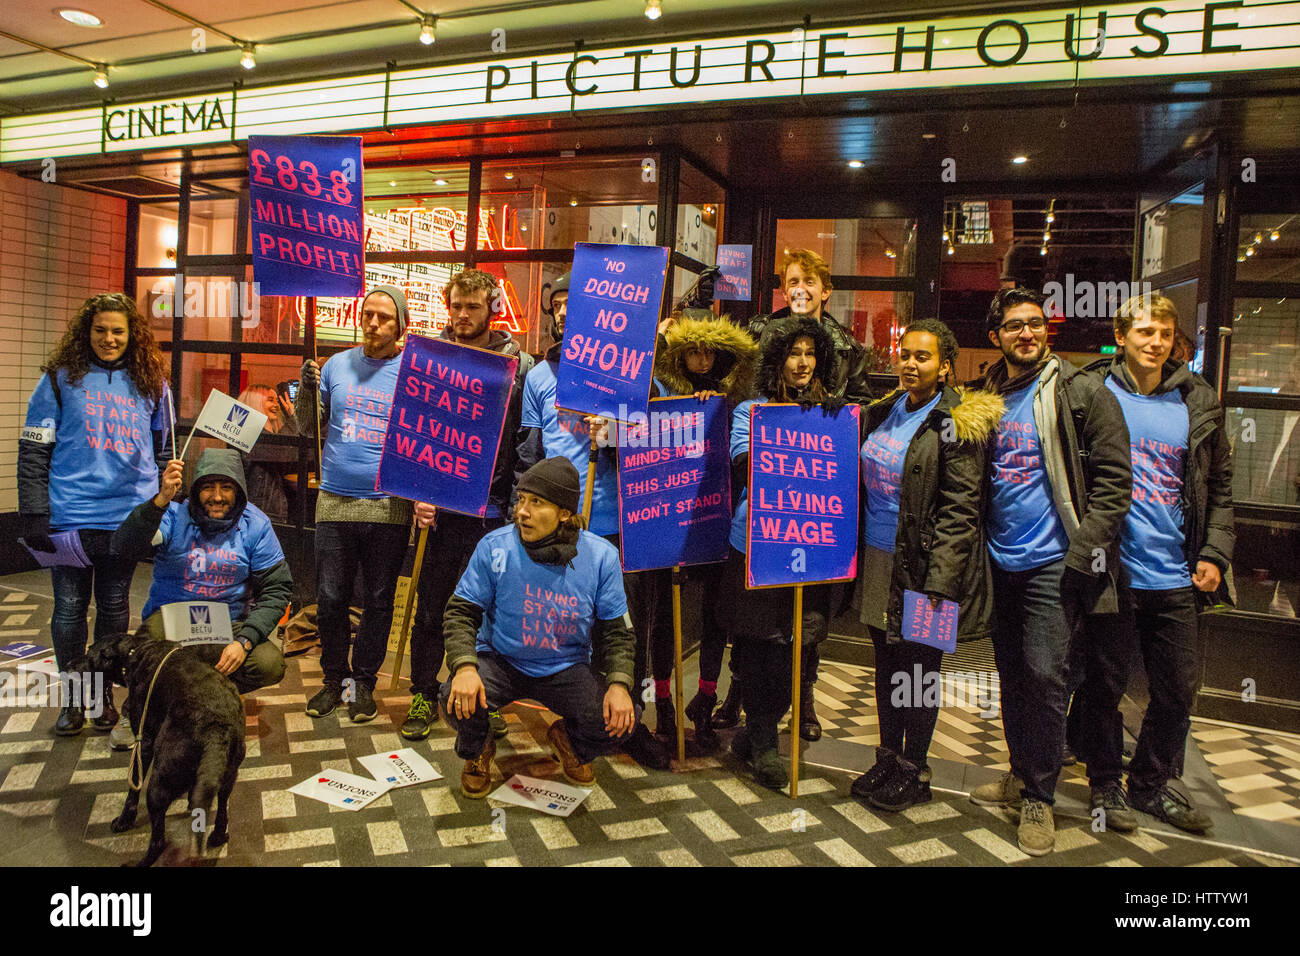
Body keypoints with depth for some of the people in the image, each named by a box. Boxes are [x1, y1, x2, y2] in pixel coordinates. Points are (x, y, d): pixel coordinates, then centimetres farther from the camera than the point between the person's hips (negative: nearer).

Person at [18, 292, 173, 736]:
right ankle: (72, 697, 21)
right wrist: (34, 515, -7)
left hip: (128, 517, 2)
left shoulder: (151, 384, 8)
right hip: (70, 516, -1)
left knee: (114, 608, 10)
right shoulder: (61, 378, 1)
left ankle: (104, 694, 24)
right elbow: (34, 451, 0)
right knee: (69, 608, 5)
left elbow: (164, 453, 14)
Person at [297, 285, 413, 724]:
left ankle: (364, 681, 24)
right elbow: (309, 428, 12)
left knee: (378, 601, 8)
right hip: (336, 502, 2)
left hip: (389, 505, -2)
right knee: (330, 598, 7)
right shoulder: (338, 365, 7)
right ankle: (334, 678, 25)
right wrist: (307, 390, -6)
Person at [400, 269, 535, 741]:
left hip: (493, 509, 0)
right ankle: (424, 696, 23)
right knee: (431, 608, 7)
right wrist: (418, 492, -6)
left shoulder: (520, 365, 2)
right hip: (440, 506, 1)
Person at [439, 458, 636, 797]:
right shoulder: (494, 547, -14)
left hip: (566, 669, 1)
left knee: (618, 723, -20)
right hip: (500, 662, 0)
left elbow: (614, 629, -3)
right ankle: (477, 751, 10)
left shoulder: (601, 556, -11)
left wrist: (619, 684, -20)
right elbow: (461, 612, -9)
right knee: (457, 700, -29)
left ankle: (568, 741, 19)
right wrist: (464, 667, -27)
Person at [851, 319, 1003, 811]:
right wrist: (856, 553, 11)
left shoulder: (956, 422, -10)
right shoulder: (884, 412, 10)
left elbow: (960, 510, -14)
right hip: (878, 560, 6)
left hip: (923, 565, -6)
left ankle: (914, 772, 21)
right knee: (887, 660, 15)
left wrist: (939, 581, -20)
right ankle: (887, 758, 30)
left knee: (919, 665, 5)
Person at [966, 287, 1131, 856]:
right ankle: (1022, 773, 31)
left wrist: (1083, 553, -15)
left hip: (1053, 564, -5)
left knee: (1043, 675, -6)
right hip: (1001, 562, 6)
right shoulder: (984, 398, 8)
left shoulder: (1081, 393, -7)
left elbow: (1114, 479, -9)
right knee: (1011, 674, 14)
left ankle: (1040, 798, 10)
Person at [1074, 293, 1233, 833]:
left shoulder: (1197, 402, 7)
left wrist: (1214, 553, 5)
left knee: (1178, 689, 13)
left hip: (1175, 578, 4)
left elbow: (1220, 487, 14)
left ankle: (1154, 783, 33)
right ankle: (1105, 782, 27)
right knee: (1105, 686, 8)